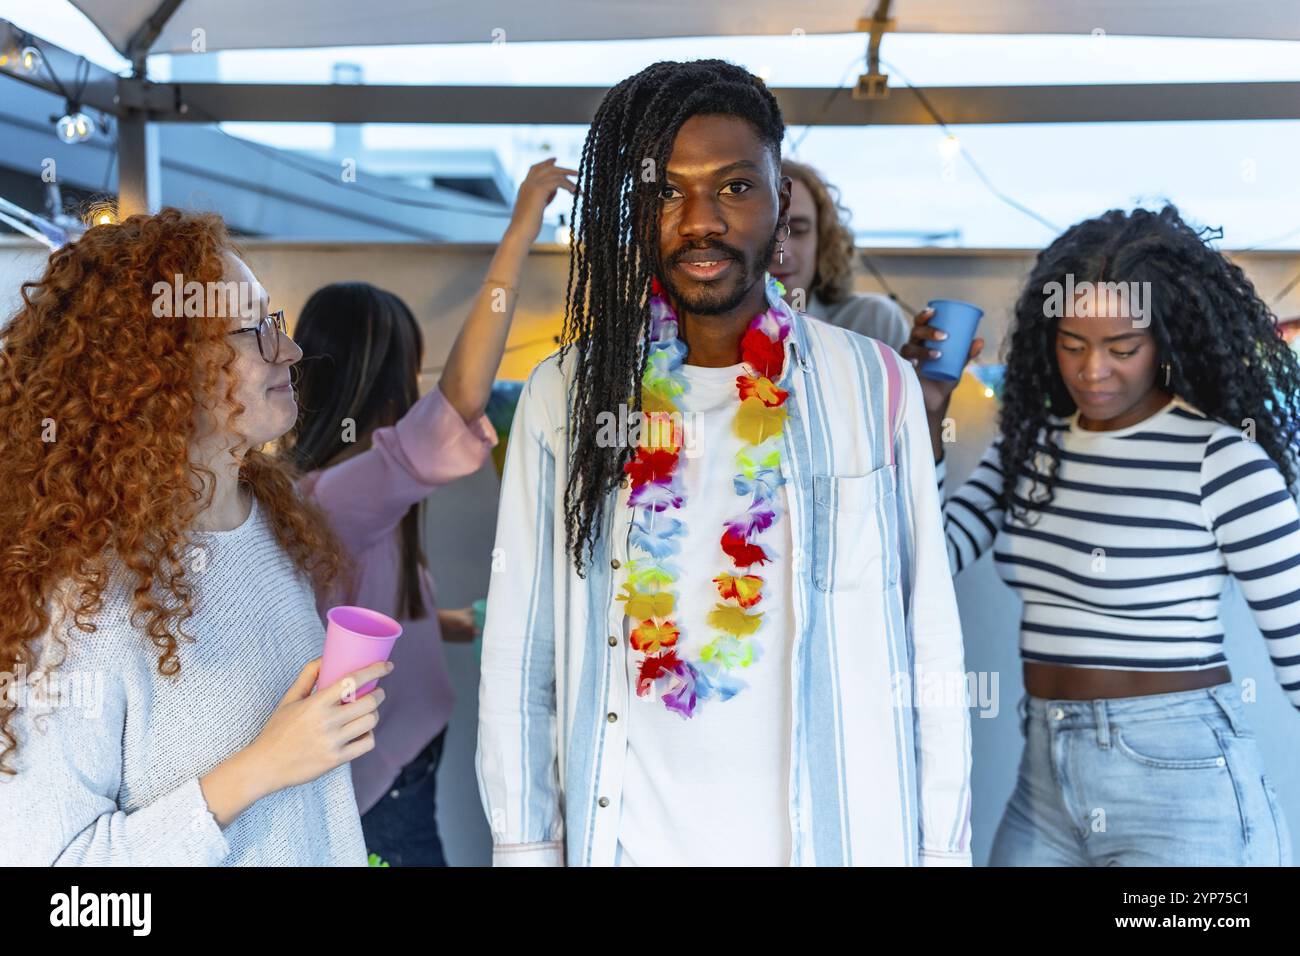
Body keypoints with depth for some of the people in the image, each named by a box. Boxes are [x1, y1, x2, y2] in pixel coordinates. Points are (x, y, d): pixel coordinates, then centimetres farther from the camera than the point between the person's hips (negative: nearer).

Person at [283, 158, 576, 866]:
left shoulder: (311, 485, 3)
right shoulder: (334, 494, -26)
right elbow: (462, 397, -38)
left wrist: (443, 622, 6)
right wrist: (520, 231, -34)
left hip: (387, 766, 9)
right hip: (380, 781, -9)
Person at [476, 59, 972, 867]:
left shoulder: (875, 386, -7)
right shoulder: (563, 396, -6)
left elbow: (930, 650, -5)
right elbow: (517, 658, -2)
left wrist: (943, 846, -4)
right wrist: (526, 845, -2)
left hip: (833, 834, 0)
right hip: (627, 836, 1)